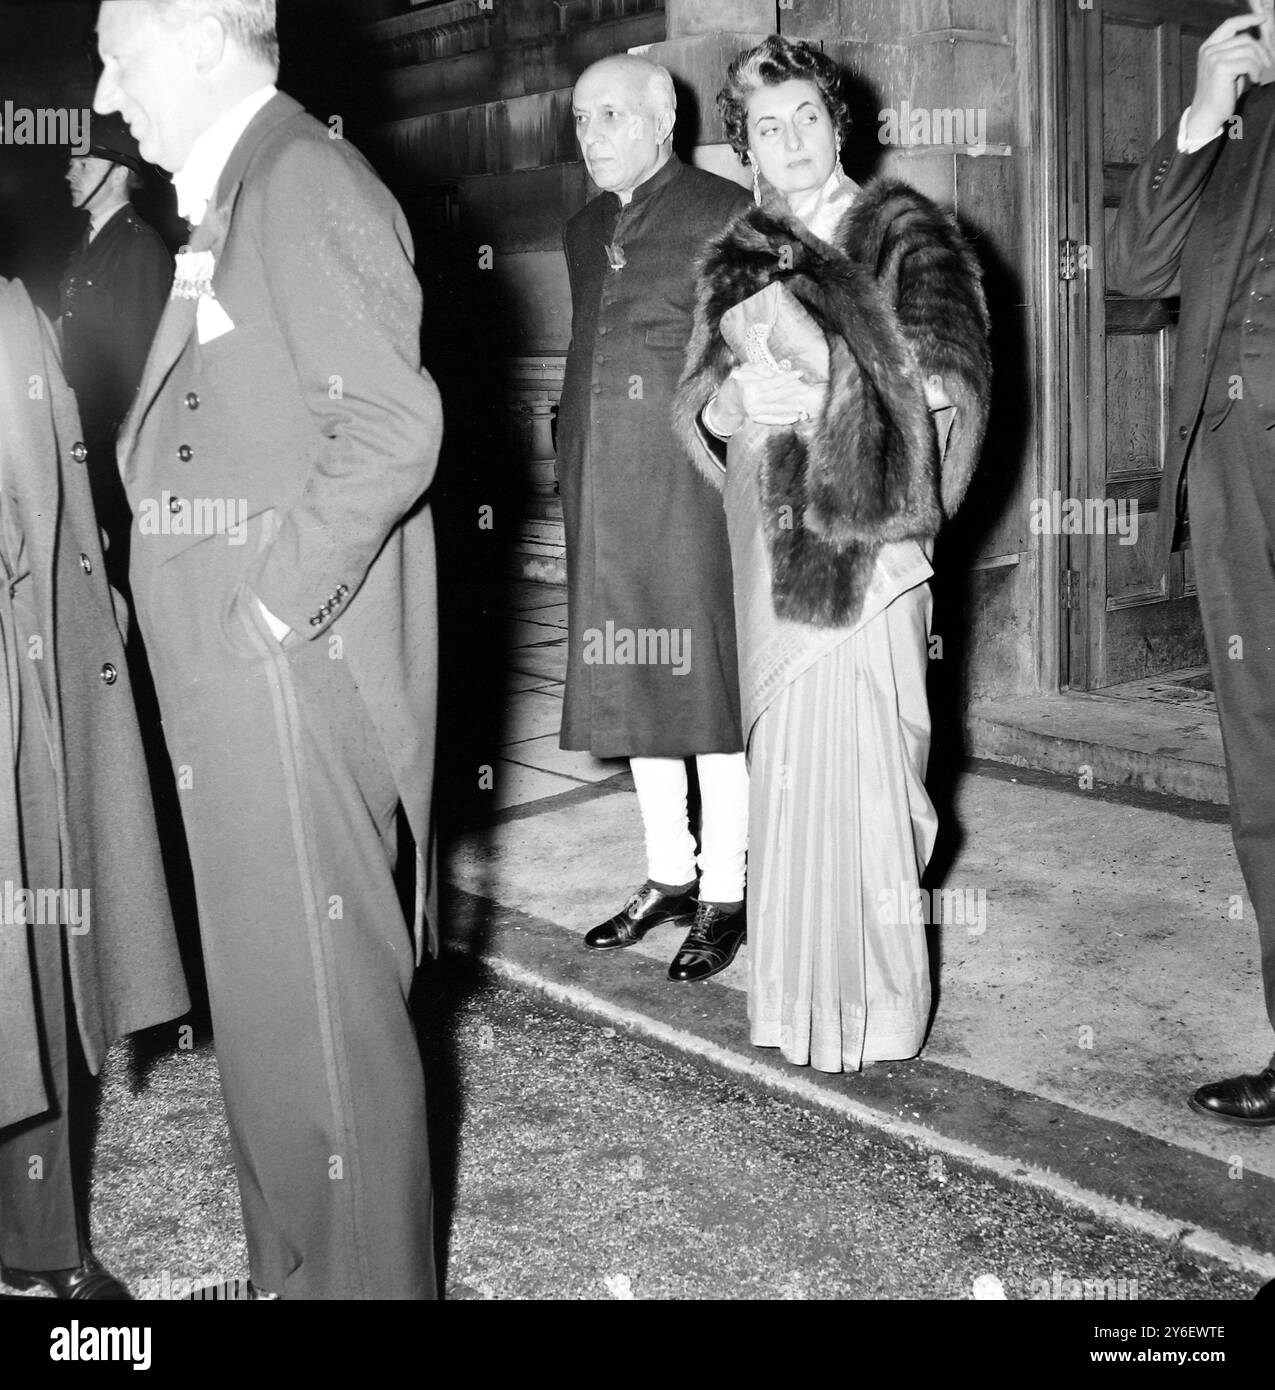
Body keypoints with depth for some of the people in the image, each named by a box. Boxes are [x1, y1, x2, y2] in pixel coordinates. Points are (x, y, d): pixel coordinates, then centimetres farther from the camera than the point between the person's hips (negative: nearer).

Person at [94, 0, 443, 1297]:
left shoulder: (306, 180, -11)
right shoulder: (233, 197, 18)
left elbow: (394, 427, -21)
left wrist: (276, 606, -18)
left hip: (290, 674, -9)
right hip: (233, 678, 9)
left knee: (320, 1008, 1)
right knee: (263, 998, 17)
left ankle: (365, 1276, 17)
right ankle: (292, 1268, 33)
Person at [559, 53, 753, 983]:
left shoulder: (726, 214, -2)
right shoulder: (584, 231, 18)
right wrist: (571, 469, 13)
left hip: (691, 487, -7)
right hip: (601, 494, 7)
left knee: (706, 686, -2)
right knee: (629, 684, 11)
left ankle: (722, 896, 10)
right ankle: (668, 875, 24)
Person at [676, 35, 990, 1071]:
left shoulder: (904, 234, 2)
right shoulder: (738, 259, 17)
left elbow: (945, 383, -7)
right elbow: (701, 407, 17)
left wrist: (822, 382, -14)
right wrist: (729, 400, -5)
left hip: (868, 529, -5)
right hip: (770, 534, 5)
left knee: (855, 757, -8)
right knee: (786, 756, 6)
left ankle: (873, 1001, 4)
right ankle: (800, 982, 19)